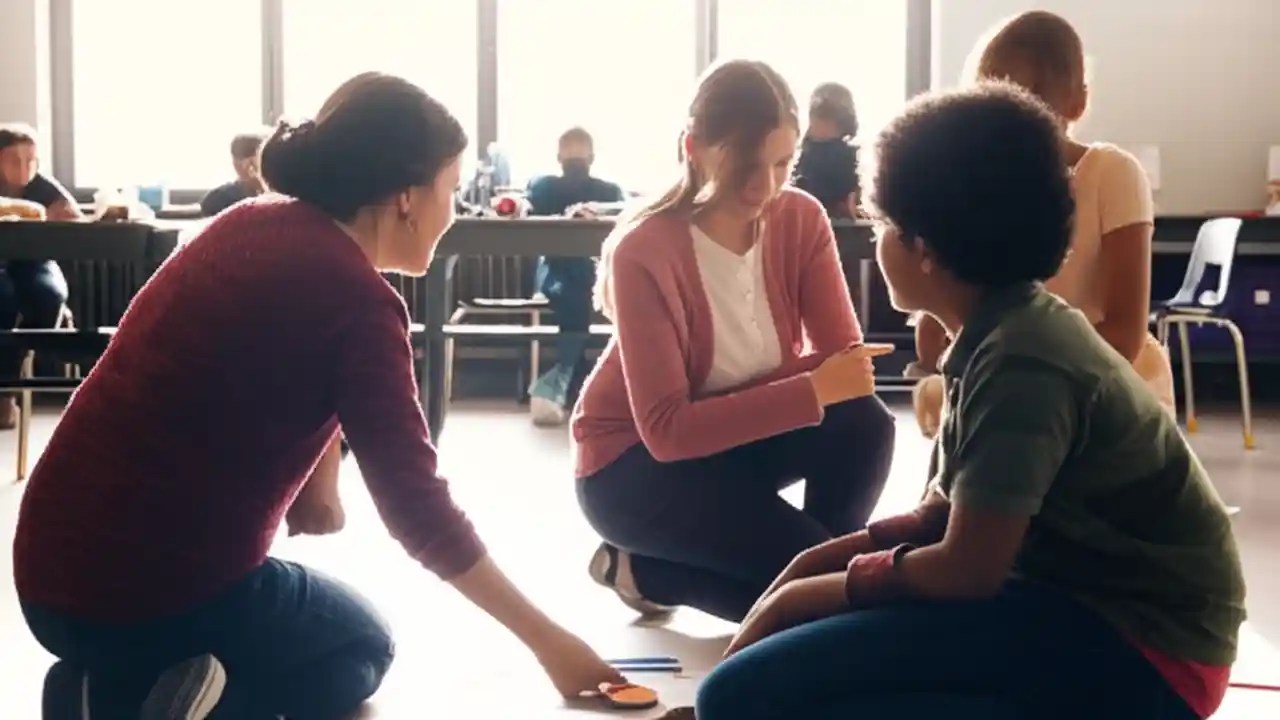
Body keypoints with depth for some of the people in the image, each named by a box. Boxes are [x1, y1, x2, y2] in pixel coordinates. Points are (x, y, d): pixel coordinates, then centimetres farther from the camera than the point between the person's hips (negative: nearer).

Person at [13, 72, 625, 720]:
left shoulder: (248, 224, 6)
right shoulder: (356, 300, -15)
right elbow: (417, 509, -13)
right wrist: (546, 640, -4)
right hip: (165, 589, -7)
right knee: (363, 648, 24)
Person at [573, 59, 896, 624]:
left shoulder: (801, 218, -11)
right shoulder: (643, 252, -26)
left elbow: (843, 353, -12)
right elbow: (668, 430, -31)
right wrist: (812, 390, -37)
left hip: (733, 436, 5)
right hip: (635, 462, -5)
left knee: (863, 423, -25)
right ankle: (646, 570, 2)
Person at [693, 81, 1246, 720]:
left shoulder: (1020, 362, -20)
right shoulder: (1007, 332, 9)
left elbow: (966, 569, -19)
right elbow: (946, 516, 15)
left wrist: (805, 594, -7)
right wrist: (823, 560, 4)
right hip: (1086, 604, 10)